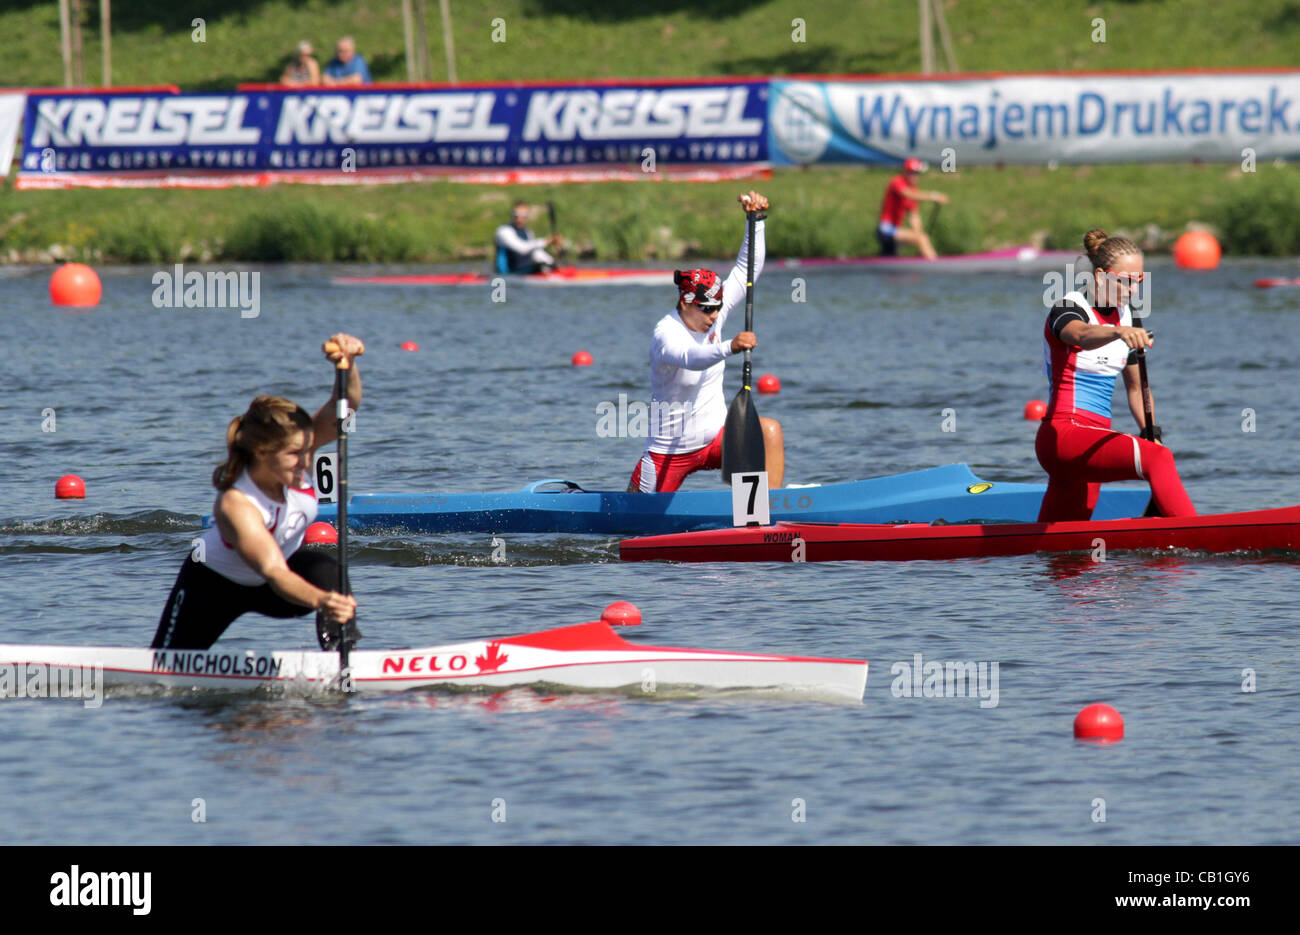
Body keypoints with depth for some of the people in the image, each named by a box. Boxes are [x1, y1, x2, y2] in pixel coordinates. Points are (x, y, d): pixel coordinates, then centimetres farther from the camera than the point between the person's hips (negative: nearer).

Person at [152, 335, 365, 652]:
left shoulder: (296, 446, -26)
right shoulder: (236, 505, -42)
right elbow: (275, 573, -53)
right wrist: (319, 600, -73)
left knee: (326, 571, -31)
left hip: (286, 560, 4)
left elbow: (345, 406, -34)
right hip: (214, 582, -4)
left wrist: (348, 364, -58)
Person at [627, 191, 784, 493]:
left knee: (770, 431, -22)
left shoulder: (714, 314, -4)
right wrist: (729, 347, -64)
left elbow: (747, 270, -2)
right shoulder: (666, 334, -24)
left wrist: (757, 220, -15)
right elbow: (692, 358, -46)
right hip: (672, 450, -5)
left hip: (715, 436, 5)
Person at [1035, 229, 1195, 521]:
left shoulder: (1124, 316, 15)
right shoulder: (1068, 308, -9)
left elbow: (1136, 388, 24)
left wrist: (1152, 435, 12)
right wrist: (1119, 332, -55)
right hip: (1065, 432, -9)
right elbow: (1082, 335, -35)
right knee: (1157, 458, -30)